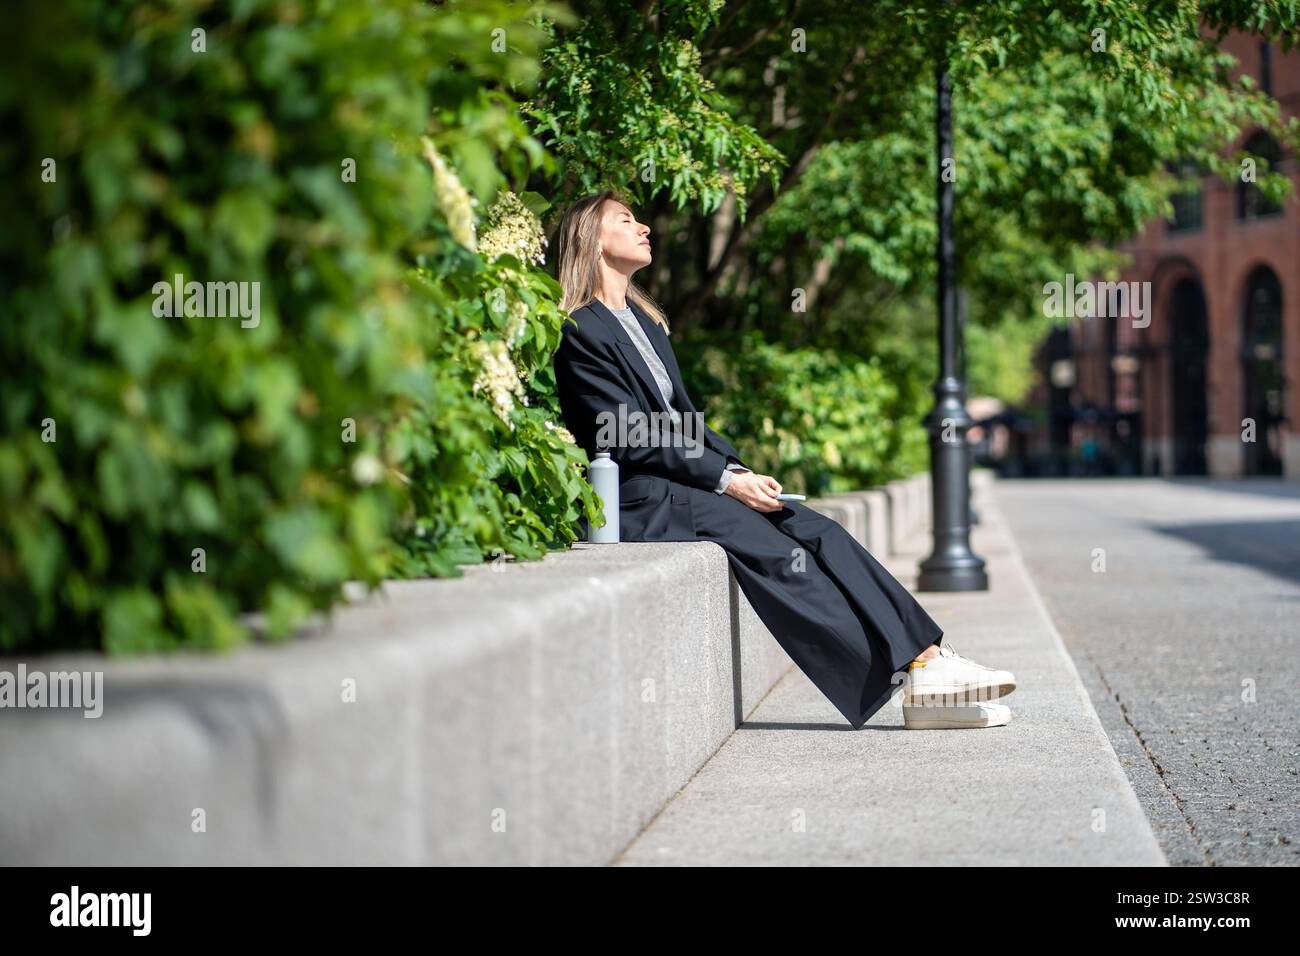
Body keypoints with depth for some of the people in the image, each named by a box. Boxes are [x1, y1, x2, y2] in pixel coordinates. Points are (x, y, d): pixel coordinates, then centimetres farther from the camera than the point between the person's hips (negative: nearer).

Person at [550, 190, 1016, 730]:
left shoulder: (643, 320, 21)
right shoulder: (580, 331, -9)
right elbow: (629, 439, -15)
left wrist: (740, 469, 2)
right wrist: (728, 479, -16)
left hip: (689, 479, 9)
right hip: (642, 500, -8)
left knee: (820, 534, -10)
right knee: (779, 554, -22)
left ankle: (928, 658, -18)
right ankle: (916, 681, -23)